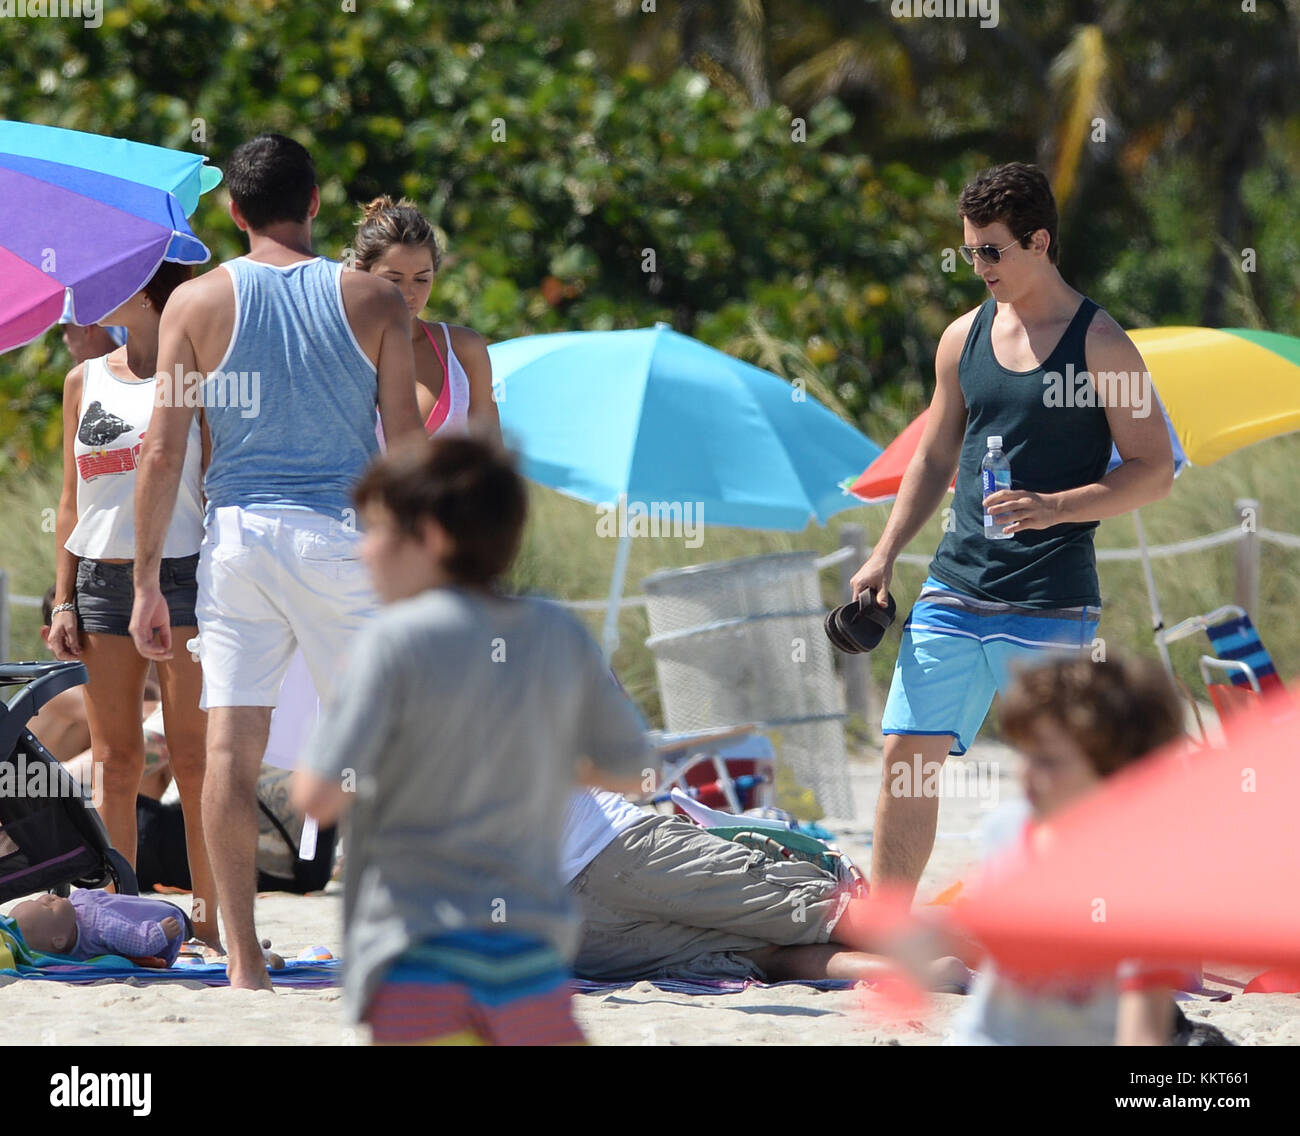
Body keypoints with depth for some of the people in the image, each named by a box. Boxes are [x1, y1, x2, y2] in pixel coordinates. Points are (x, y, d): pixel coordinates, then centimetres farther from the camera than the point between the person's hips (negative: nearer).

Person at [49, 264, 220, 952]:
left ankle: (208, 919, -2)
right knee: (115, 762, 3)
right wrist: (63, 602, 9)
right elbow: (72, 501, 16)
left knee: (192, 759, -5)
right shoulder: (84, 381, 14)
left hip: (181, 571, -4)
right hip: (100, 577, 4)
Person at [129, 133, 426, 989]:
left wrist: (147, 580, 5)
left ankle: (244, 962, -3)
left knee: (231, 748, 0)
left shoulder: (198, 302, 2)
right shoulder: (373, 301, 2)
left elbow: (164, 453, -1)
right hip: (340, 534, 0)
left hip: (235, 534, 1)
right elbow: (408, 448, -1)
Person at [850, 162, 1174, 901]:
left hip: (1050, 604, -5)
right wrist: (886, 555, 10)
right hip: (954, 590, 5)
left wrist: (1056, 506, -19)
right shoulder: (965, 338, 11)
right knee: (907, 754, -1)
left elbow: (1155, 472, -6)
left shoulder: (1099, 343, -4)